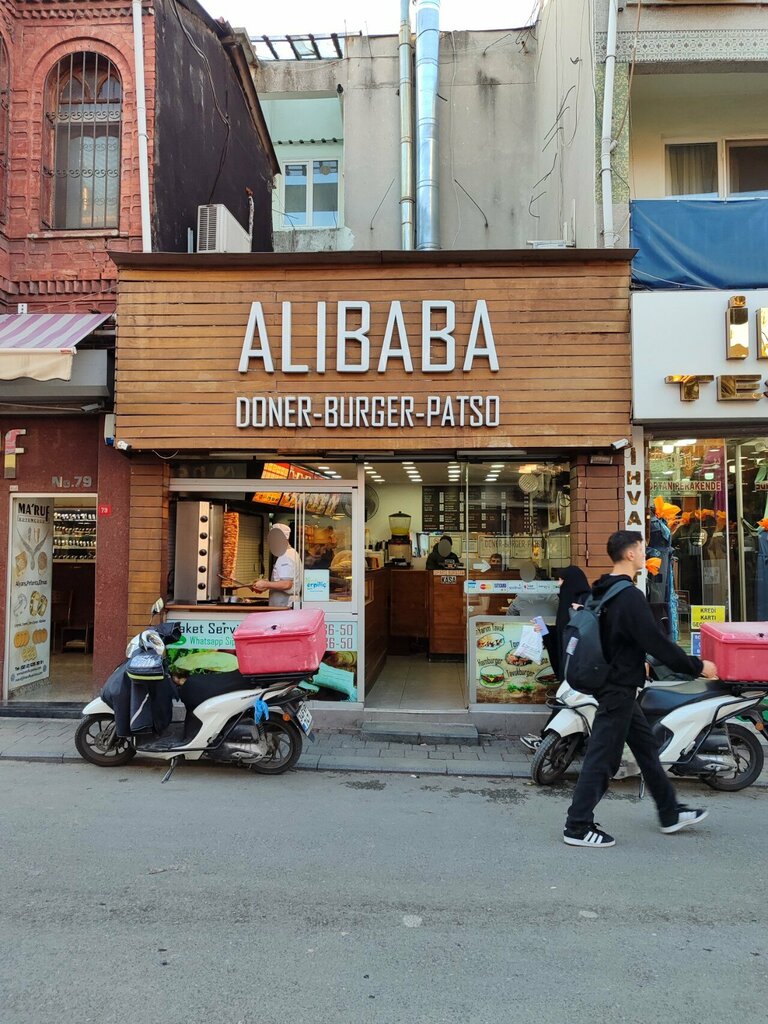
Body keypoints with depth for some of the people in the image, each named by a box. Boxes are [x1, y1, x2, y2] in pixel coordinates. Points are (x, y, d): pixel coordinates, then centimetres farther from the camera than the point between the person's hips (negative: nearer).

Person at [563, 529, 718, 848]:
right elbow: (656, 642, -22)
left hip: (614, 682, 10)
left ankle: (670, 813, 33)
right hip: (619, 690, -10)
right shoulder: (630, 596, -21)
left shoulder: (603, 591, 9)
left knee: (646, 746, 19)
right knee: (603, 757, -2)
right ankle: (577, 827, 7)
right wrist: (696, 666, -12)